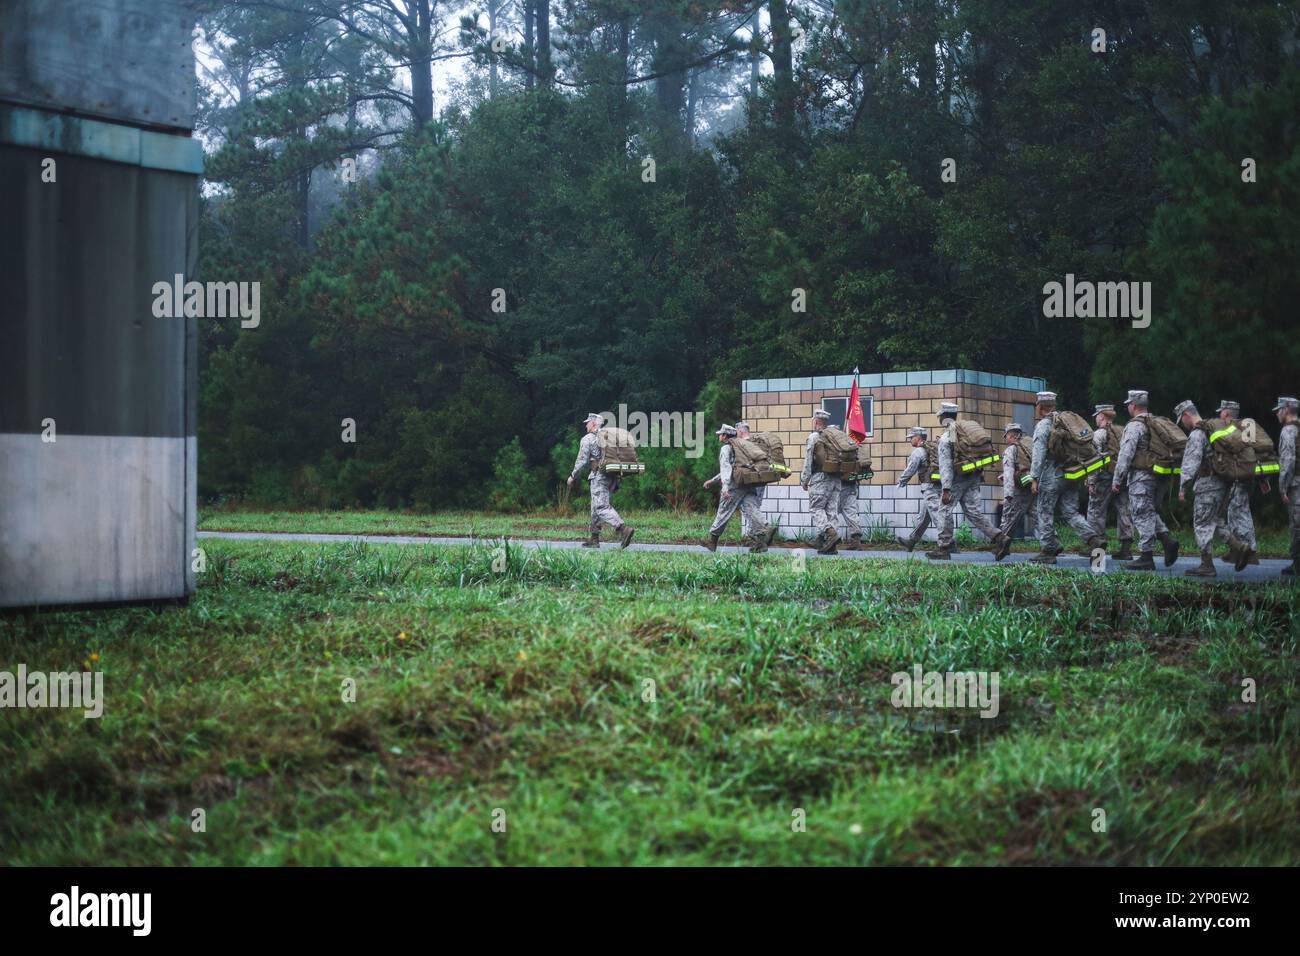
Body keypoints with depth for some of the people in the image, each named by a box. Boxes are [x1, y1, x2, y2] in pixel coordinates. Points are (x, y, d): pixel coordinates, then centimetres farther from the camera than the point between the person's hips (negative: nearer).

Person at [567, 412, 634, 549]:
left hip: (599, 476, -8)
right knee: (596, 506, 16)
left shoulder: (588, 439, -4)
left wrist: (573, 476, 5)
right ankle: (594, 538, 18)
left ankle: (623, 529, -31)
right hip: (612, 476, 8)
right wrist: (616, 481, 22)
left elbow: (582, 460, -8)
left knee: (601, 507, -13)